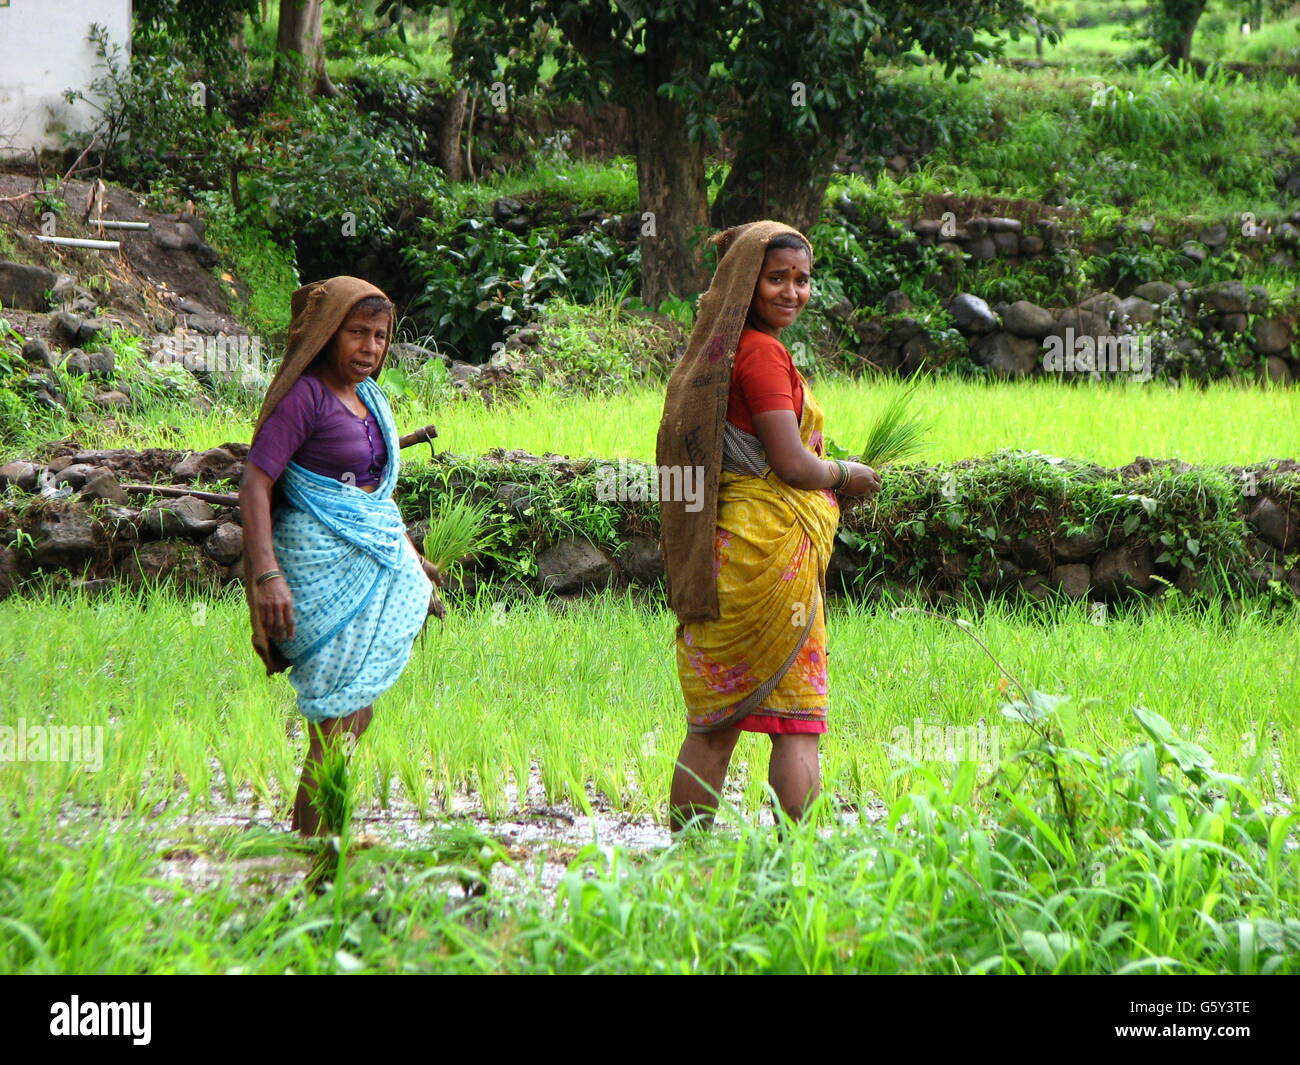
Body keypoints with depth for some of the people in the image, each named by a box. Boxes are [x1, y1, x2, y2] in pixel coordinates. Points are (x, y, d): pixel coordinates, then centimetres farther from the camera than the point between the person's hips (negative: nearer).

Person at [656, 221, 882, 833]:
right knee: (796, 724, -3)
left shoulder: (721, 351, 16)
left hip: (723, 549, 8)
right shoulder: (761, 353, -12)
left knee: (713, 725, 10)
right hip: (773, 548, -8)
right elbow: (792, 464, -16)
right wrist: (850, 476, 2)